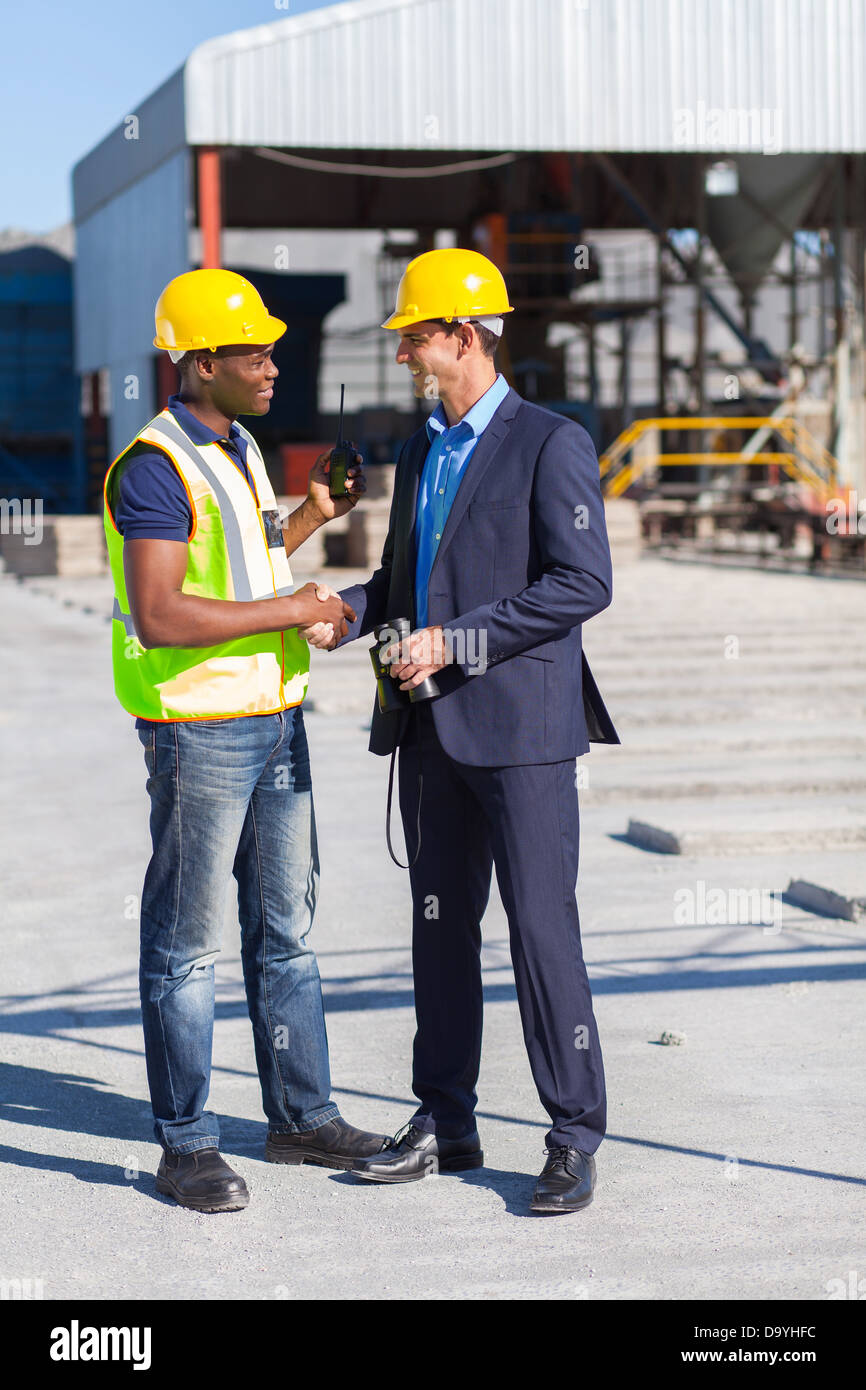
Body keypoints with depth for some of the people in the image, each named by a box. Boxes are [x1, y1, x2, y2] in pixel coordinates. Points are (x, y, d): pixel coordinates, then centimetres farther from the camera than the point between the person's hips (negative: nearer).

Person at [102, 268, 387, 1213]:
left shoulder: (238, 450, 14)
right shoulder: (155, 468, -16)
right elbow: (160, 615, -25)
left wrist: (313, 516, 16)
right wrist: (292, 610, -19)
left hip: (273, 720, 9)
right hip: (197, 730, -9)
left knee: (286, 928, 15)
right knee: (185, 943, 0)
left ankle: (302, 1116, 26)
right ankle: (186, 1145, 9)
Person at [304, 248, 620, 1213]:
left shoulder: (550, 444, -7)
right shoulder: (419, 453, 16)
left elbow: (583, 583, -15)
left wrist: (455, 643, -18)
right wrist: (348, 616, 4)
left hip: (520, 727, -7)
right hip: (434, 730, 8)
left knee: (541, 927, -5)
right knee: (440, 923, 11)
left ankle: (574, 1139, 4)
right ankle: (445, 1124, 21)